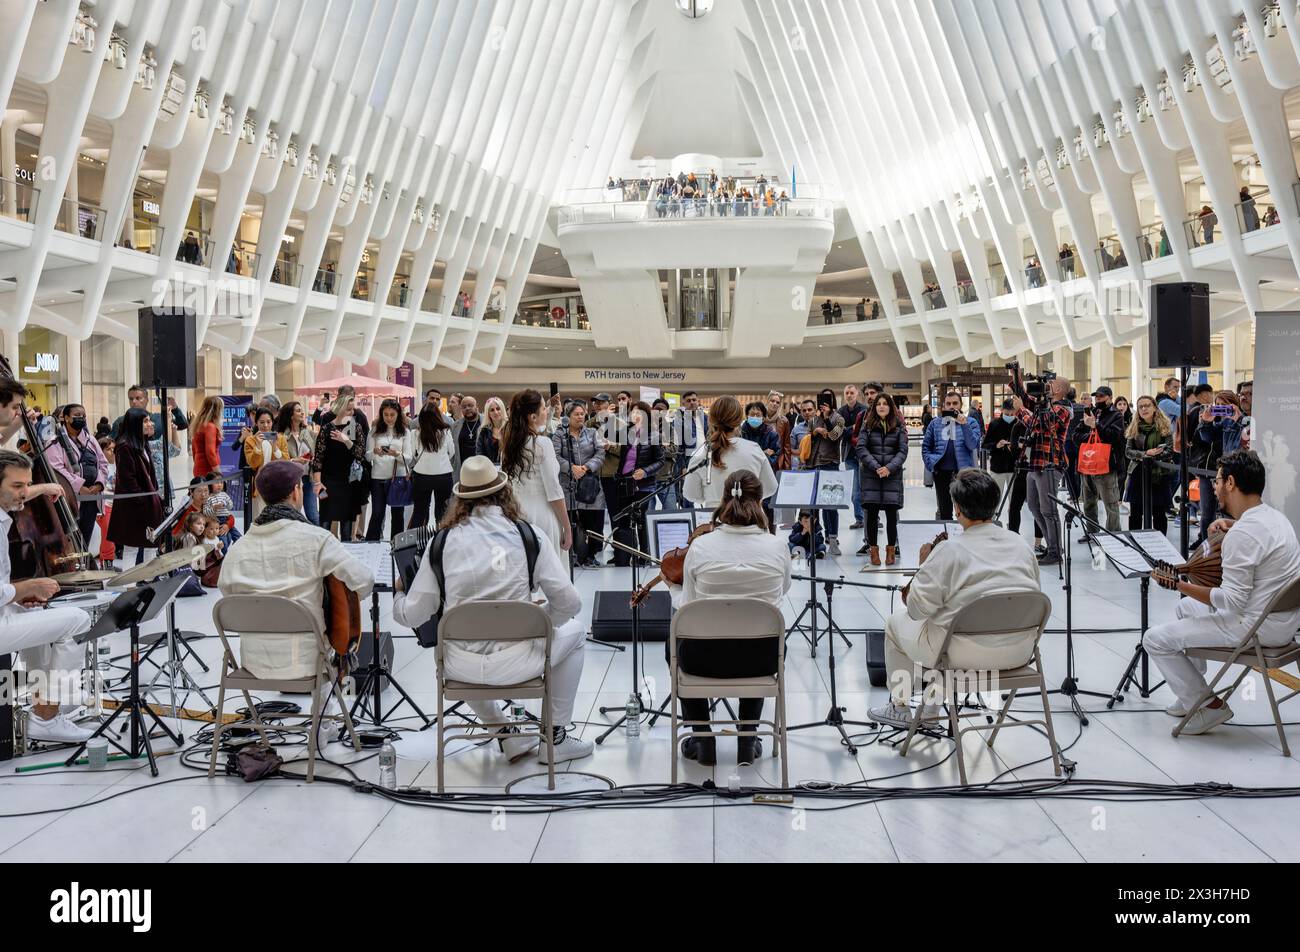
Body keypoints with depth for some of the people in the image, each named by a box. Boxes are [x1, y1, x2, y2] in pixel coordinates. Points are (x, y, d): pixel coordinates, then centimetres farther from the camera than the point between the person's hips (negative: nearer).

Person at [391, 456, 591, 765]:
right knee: (574, 629, 27)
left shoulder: (444, 540, -2)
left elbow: (412, 616, 0)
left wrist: (398, 595, 23)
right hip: (516, 664, -2)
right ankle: (555, 738, 27)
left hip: (460, 668, 2)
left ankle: (506, 735, 30)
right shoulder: (528, 534, -5)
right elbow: (568, 603, -7)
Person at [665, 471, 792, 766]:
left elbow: (688, 608, -3)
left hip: (707, 658, -1)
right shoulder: (776, 546, -9)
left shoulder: (700, 546, -12)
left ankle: (703, 740, 27)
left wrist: (674, 589, 16)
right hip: (762, 659, 1)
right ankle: (747, 737, 29)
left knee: (675, 645, 35)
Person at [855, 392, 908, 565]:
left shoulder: (899, 428, 7)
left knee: (891, 513, -2)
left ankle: (891, 550, 9)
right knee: (872, 513, 0)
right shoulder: (867, 426, 6)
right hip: (871, 475, 0)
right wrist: (876, 467, -13)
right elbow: (861, 448, -2)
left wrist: (889, 468, -13)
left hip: (892, 474, 0)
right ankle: (873, 549, 8)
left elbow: (903, 451, 1)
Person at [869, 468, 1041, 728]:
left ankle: (902, 707, 32)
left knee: (896, 623, 20)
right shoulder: (1022, 545, 1)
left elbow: (917, 609, -12)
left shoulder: (950, 551, -16)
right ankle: (927, 710, 39)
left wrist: (923, 567, 3)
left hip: (967, 654, -6)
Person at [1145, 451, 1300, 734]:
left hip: (1257, 627, -10)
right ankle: (1192, 691, 31)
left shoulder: (1243, 533, -25)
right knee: (1187, 606, 29)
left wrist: (1181, 585, -19)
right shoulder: (1274, 516, 5)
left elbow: (1232, 601, -26)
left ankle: (1209, 707, 4)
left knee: (1156, 639, -5)